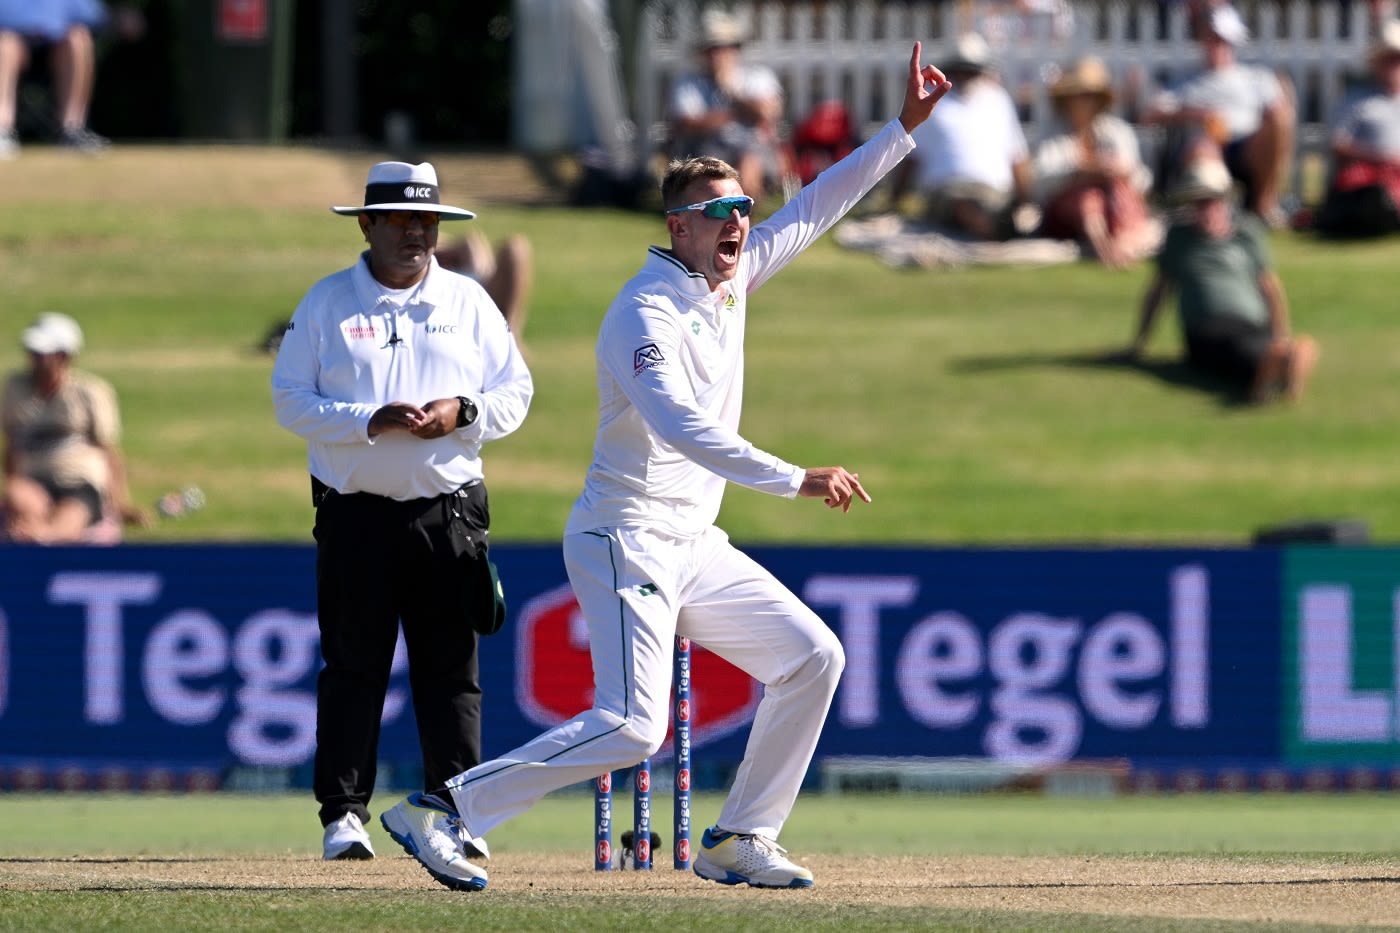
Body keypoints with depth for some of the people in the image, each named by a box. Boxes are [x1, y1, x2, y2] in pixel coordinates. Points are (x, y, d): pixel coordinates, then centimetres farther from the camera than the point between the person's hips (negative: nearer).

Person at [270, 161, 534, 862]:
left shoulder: (468, 302, 10)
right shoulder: (327, 303, 4)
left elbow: (515, 392, 9)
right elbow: (290, 401, -2)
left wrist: (462, 413, -11)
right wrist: (371, 421, -16)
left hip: (449, 510, 2)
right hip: (355, 510, -1)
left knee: (450, 666, 0)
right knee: (353, 665, -2)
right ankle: (344, 813, 2)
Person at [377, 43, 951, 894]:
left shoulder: (731, 281, 8)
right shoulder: (646, 315, -19)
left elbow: (815, 209, 16)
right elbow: (683, 427, -34)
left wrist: (904, 129, 10)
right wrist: (796, 480, -41)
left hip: (695, 548, 9)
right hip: (628, 544, -9)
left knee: (812, 656, 7)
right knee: (631, 727, -19)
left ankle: (739, 842, 12)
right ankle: (440, 812, -13)